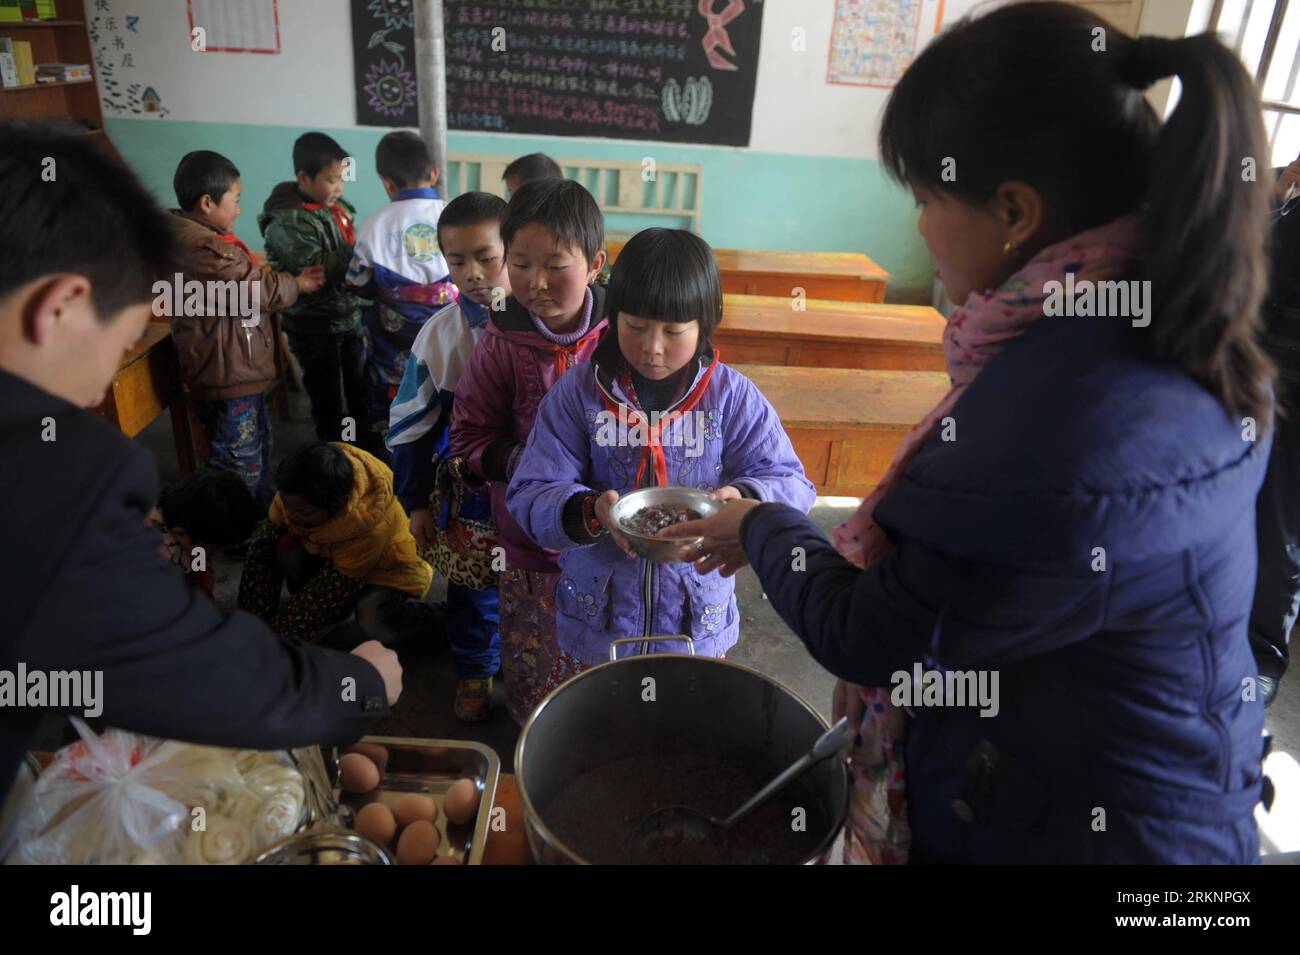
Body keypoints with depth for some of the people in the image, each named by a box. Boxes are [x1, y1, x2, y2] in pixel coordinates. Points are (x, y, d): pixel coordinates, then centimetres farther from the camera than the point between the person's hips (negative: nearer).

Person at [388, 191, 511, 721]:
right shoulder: (440, 333, -7)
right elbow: (412, 424, 0)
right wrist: (417, 502, 3)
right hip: (468, 492, 1)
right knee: (474, 589, 16)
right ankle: (475, 671, 42)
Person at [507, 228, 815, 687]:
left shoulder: (733, 396, -7)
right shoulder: (578, 392, -8)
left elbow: (791, 483, -7)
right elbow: (530, 494, -11)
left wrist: (745, 499, -30)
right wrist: (590, 512, -33)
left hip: (698, 620, 1)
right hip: (595, 615, 0)